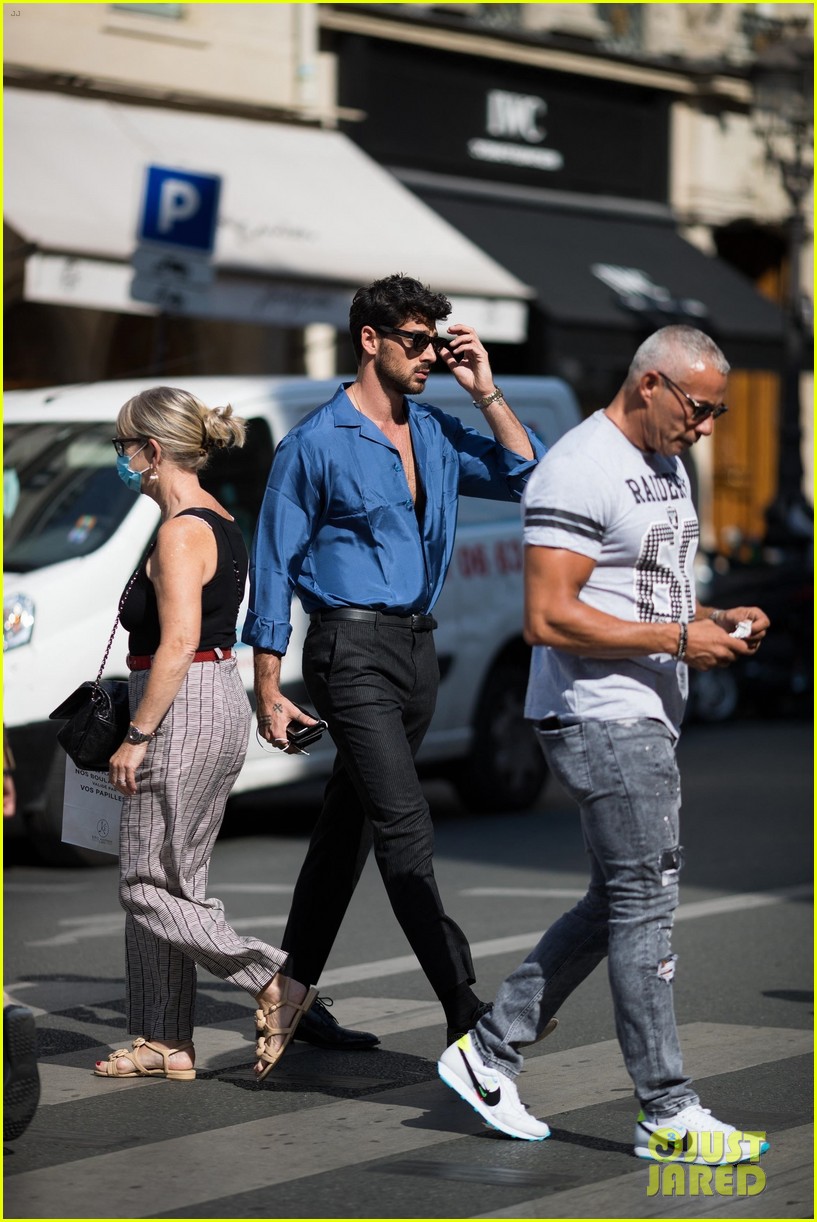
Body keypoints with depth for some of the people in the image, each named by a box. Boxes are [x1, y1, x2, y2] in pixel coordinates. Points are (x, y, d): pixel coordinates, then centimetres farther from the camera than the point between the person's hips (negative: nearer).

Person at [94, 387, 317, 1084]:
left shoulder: (181, 532, -16)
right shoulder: (220, 523, 14)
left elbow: (177, 645, -22)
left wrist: (136, 737, -19)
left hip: (183, 712, -10)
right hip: (220, 705, 10)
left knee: (148, 889, -2)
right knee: (170, 885, 13)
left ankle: (275, 983, -7)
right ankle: (166, 1044, 17)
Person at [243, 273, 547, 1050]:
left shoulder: (436, 435, 12)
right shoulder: (316, 444, -7)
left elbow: (526, 477, 11)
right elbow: (273, 566, -5)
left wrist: (486, 393, 2)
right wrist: (269, 692, -8)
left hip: (417, 646, 7)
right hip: (352, 648, -7)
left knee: (346, 830, 13)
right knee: (404, 828, -13)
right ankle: (463, 1008, -17)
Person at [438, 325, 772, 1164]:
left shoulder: (665, 465, 16)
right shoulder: (579, 472, -17)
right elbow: (549, 619, -23)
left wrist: (716, 621, 6)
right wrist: (678, 640, -21)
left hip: (646, 718, 10)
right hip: (601, 722, -10)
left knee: (617, 905, 14)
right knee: (646, 907, -5)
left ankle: (489, 1053, 22)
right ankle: (667, 1116, 2)